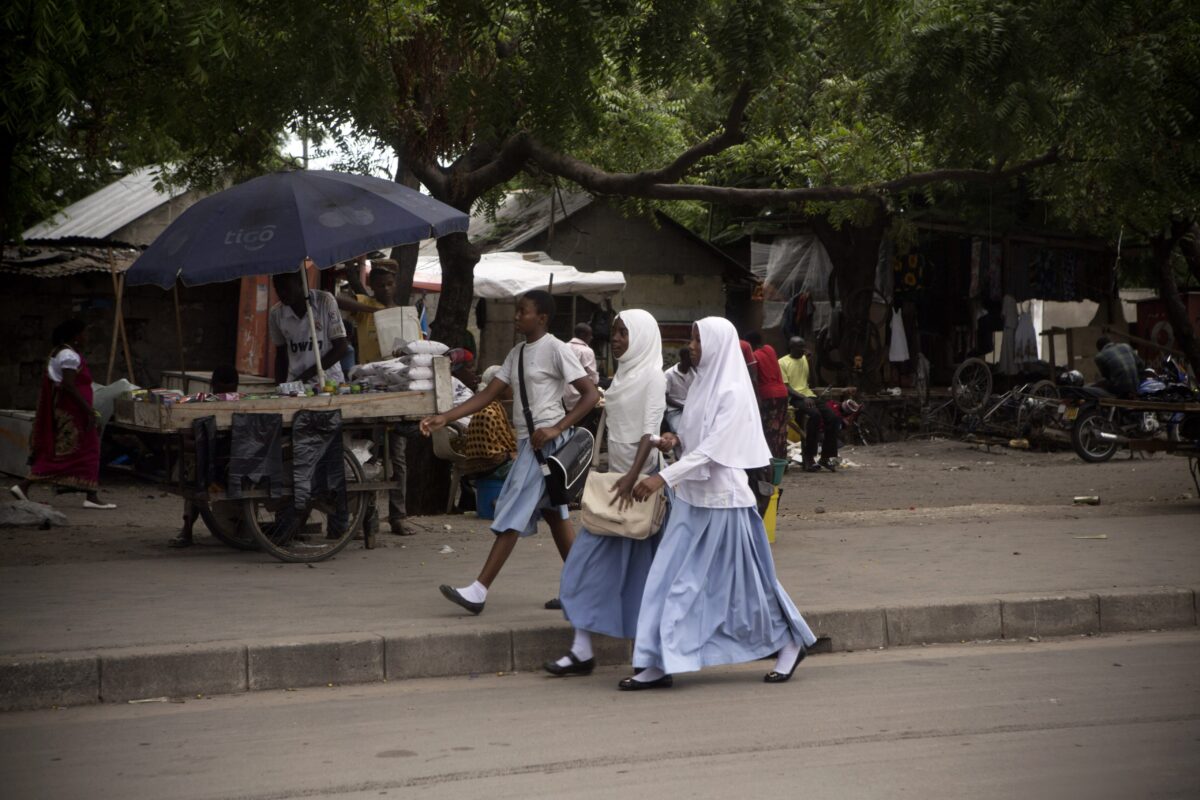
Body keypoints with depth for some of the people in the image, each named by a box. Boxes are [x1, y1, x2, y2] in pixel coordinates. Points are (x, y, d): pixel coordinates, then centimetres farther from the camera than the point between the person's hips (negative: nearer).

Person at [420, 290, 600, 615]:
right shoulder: (517, 353, 15)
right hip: (527, 441, 9)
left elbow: (591, 393, -14)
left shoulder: (555, 349, -10)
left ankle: (479, 591, -15)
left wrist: (556, 429, -22)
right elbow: (488, 395, 11)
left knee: (513, 515, -11)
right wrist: (444, 418, 0)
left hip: (545, 442, -9)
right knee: (554, 514, 13)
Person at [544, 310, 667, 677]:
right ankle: (582, 649, 2)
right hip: (616, 475, 8)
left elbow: (649, 431, -19)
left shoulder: (652, 375, -10)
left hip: (641, 477, -8)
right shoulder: (624, 374, 15)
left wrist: (633, 478, -27)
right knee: (593, 557, 3)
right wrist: (615, 476, 19)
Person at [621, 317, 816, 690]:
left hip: (721, 499, -9)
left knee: (743, 580, 1)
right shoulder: (702, 384, 10)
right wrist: (676, 439, -1)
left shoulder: (733, 393, -16)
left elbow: (713, 449, -23)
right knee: (671, 577, 5)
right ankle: (660, 663, 7)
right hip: (692, 498, 9)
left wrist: (664, 478, -31)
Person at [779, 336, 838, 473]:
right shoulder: (783, 363, -4)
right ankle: (809, 457, -27)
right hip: (794, 398, -7)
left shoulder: (804, 359, 19)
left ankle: (826, 456, -5)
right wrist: (803, 398, -22)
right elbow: (786, 387, -12)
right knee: (815, 415, -34)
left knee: (833, 417, -14)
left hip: (808, 395, 7)